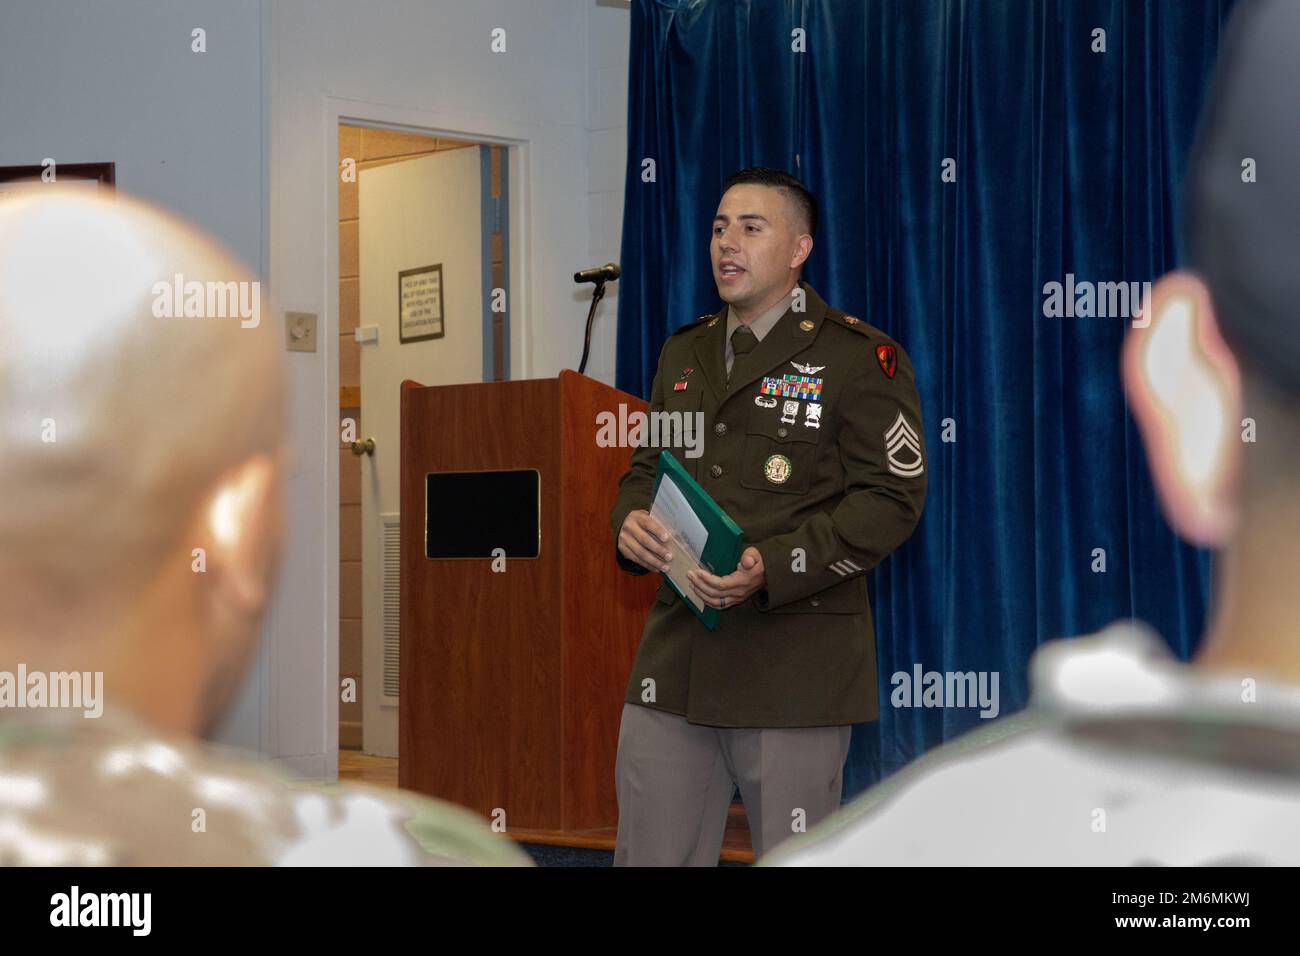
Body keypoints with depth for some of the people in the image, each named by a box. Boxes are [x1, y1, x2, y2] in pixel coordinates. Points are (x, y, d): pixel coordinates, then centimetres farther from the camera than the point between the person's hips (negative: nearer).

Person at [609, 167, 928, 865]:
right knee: (650, 854, 7)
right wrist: (630, 523, -2)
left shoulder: (860, 357, -4)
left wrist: (773, 567, -22)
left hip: (793, 672, -5)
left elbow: (891, 497, -10)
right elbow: (648, 466, 23)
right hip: (675, 661, 6)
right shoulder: (684, 353, 17)